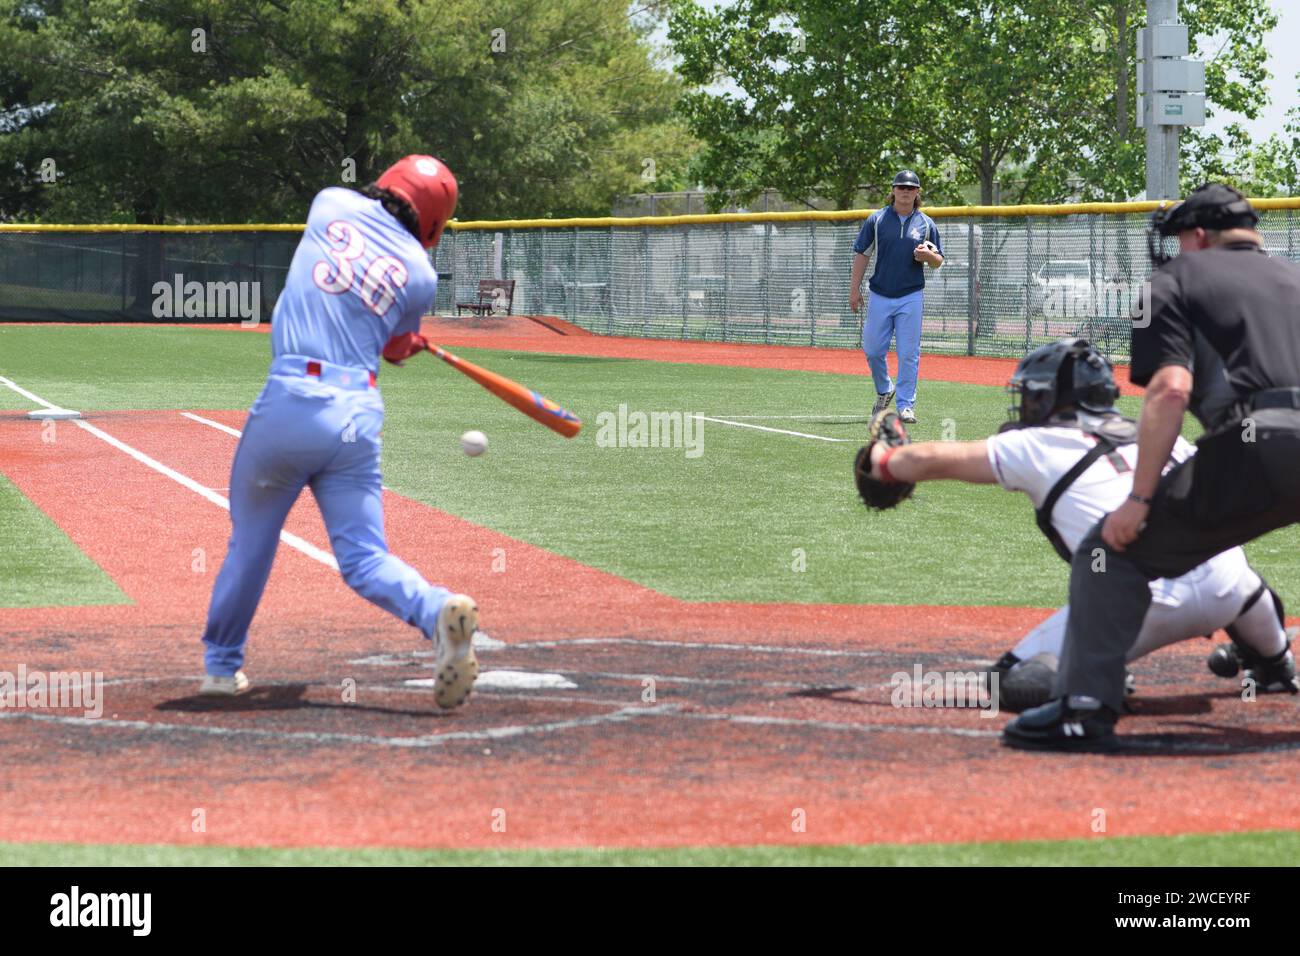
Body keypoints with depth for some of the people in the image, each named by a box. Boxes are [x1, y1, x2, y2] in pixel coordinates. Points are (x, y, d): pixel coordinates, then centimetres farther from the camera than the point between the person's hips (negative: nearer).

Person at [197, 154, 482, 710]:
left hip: (290, 400, 0)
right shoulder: (420, 274, 6)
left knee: (251, 540, 16)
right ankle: (437, 611, -23)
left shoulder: (331, 204, 9)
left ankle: (222, 664, 26)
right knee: (364, 558, 4)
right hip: (358, 414, 0)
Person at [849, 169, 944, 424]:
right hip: (880, 296, 1)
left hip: (910, 297, -1)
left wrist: (928, 255, -16)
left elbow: (939, 261, 8)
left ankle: (906, 405, 2)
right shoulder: (876, 219, 3)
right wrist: (855, 288, -1)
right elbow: (861, 254, 5)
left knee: (909, 353, -4)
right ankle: (884, 390, 29)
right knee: (873, 350, 4)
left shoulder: (926, 224, 4)